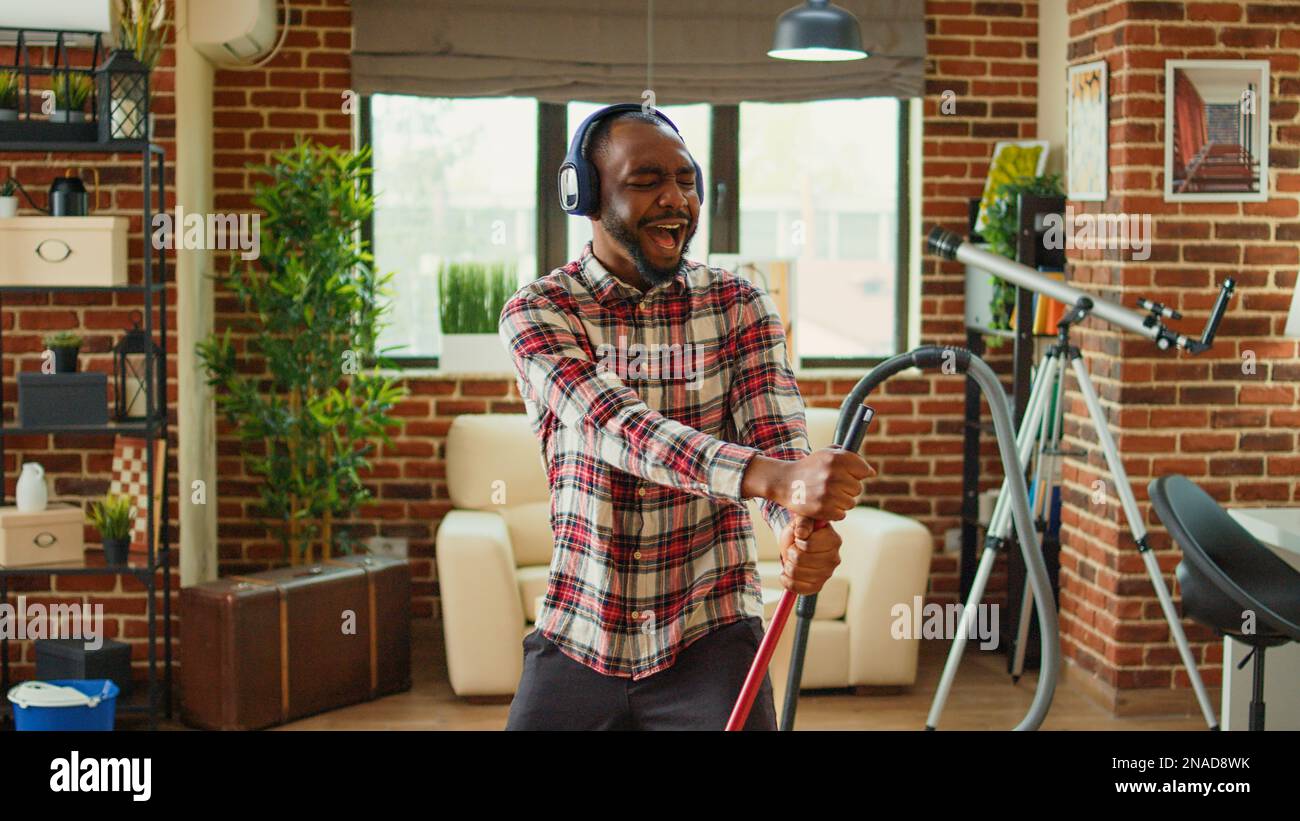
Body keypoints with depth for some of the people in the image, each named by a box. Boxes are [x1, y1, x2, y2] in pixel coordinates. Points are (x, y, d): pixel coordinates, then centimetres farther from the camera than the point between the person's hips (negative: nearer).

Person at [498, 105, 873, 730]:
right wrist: (771, 477, -39)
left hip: (708, 637, 1)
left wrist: (803, 530, -35)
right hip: (576, 641, 0)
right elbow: (616, 425, -22)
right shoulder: (535, 313, -5)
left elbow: (778, 440, -10)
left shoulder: (740, 305, 2)